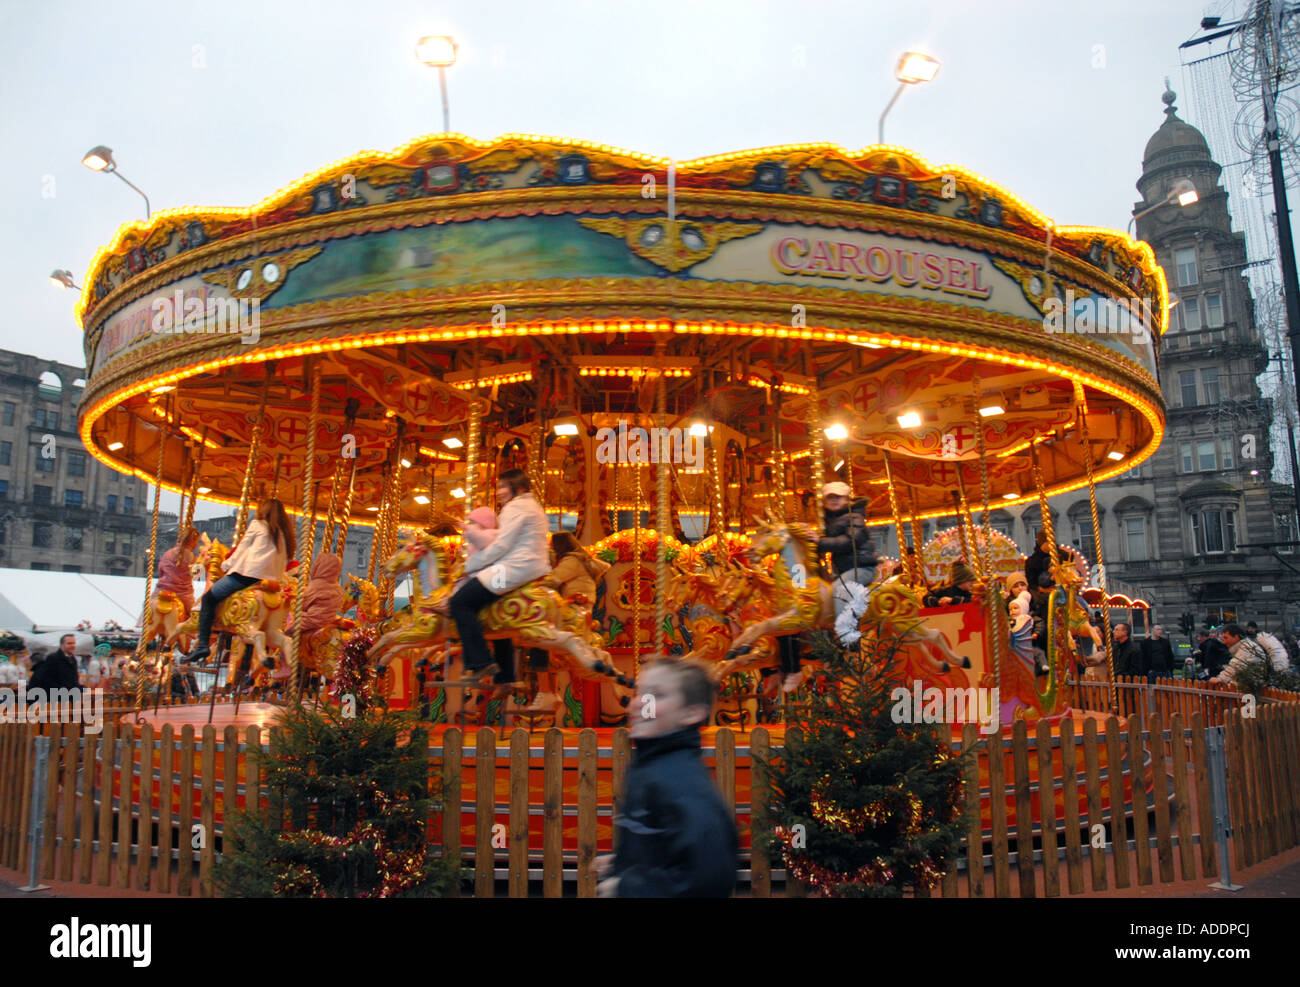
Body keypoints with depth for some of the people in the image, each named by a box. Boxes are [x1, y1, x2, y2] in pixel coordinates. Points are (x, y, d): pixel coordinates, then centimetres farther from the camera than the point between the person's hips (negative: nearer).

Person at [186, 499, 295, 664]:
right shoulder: (284, 534, 18)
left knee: (208, 598, 8)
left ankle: (202, 644, -5)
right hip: (270, 580, 6)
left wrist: (226, 565, 19)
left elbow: (241, 550, 6)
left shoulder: (257, 525, 5)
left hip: (247, 573, -6)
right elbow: (284, 561, 17)